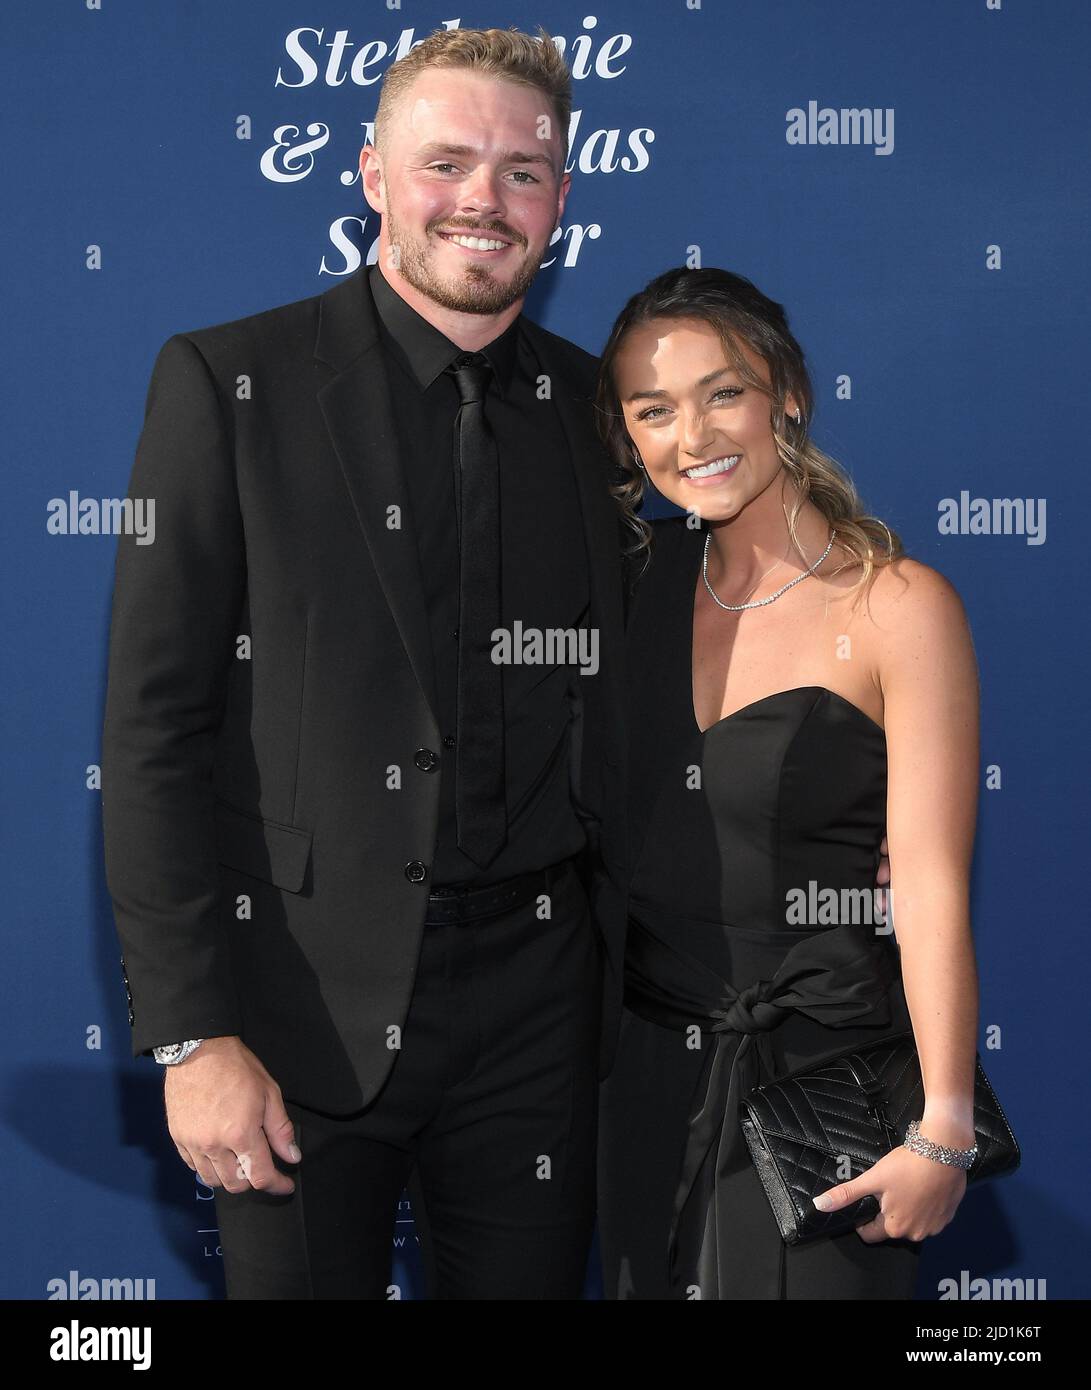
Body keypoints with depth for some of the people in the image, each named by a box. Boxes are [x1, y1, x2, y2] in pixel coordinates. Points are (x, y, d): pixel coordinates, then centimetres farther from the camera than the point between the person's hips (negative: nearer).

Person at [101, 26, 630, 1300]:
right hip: (308, 1002, -3)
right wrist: (191, 1033, -12)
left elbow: (612, 723, 11)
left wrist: (622, 987, 5)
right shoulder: (226, 382, -4)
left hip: (535, 1003, 3)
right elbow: (154, 725, -8)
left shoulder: (596, 409, 7)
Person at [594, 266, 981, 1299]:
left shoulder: (899, 605, -13)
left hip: (818, 1068, -5)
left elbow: (932, 887, -15)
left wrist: (943, 1131, -16)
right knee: (651, 1279, 16)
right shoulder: (646, 582, 3)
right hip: (648, 1067, 5)